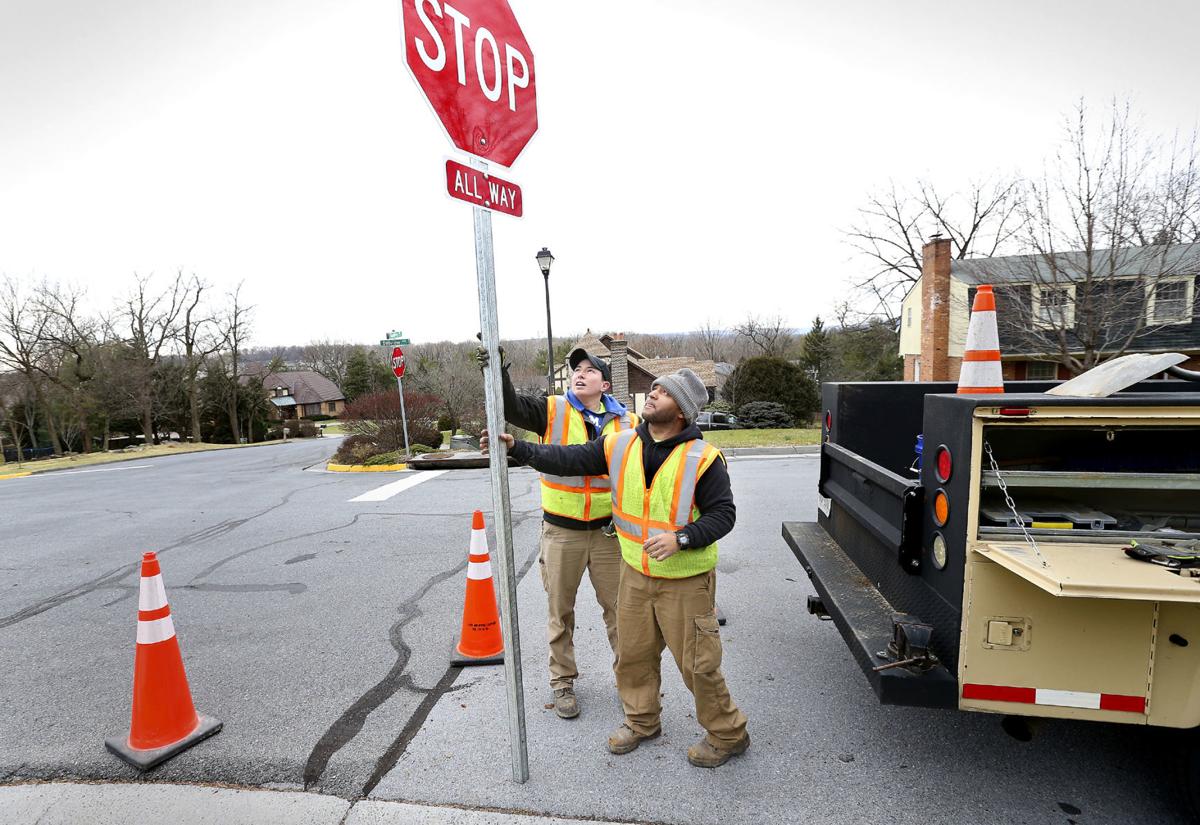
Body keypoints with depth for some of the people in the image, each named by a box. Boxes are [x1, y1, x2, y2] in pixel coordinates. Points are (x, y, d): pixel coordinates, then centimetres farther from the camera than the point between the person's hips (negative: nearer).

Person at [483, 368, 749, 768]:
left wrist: (681, 538, -28)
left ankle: (728, 735, 33)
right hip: (636, 574, 5)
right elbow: (569, 459, -2)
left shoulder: (703, 458, -18)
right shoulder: (621, 445, -5)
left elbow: (722, 513, -14)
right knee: (632, 653, 19)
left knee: (698, 663, 7)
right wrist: (517, 448, -9)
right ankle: (642, 720, 45)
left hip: (686, 581, -5)